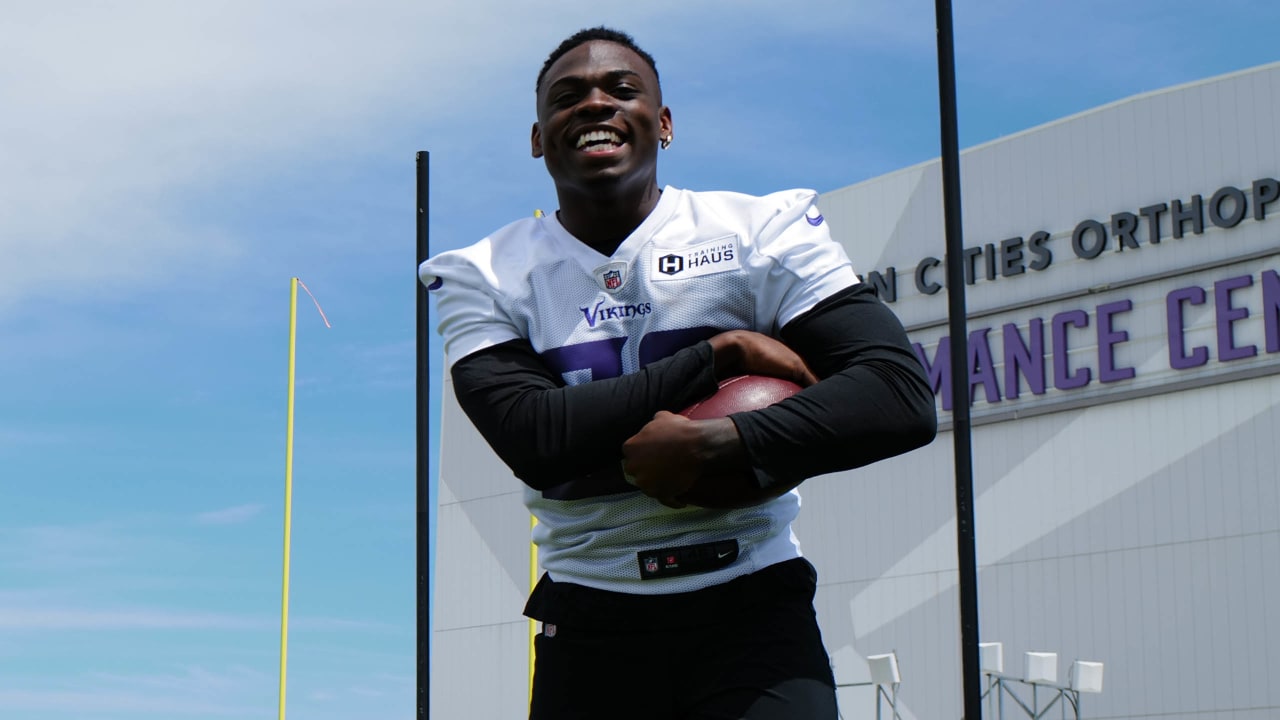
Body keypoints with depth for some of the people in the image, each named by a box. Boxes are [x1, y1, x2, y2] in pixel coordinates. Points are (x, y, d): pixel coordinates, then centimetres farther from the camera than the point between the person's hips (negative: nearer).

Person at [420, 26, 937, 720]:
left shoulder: (761, 231, 0)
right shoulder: (484, 277, 2)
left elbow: (902, 397, -11)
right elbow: (531, 437, -16)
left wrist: (718, 446, -22)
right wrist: (720, 355, -14)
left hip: (755, 605, -1)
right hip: (590, 622, 1)